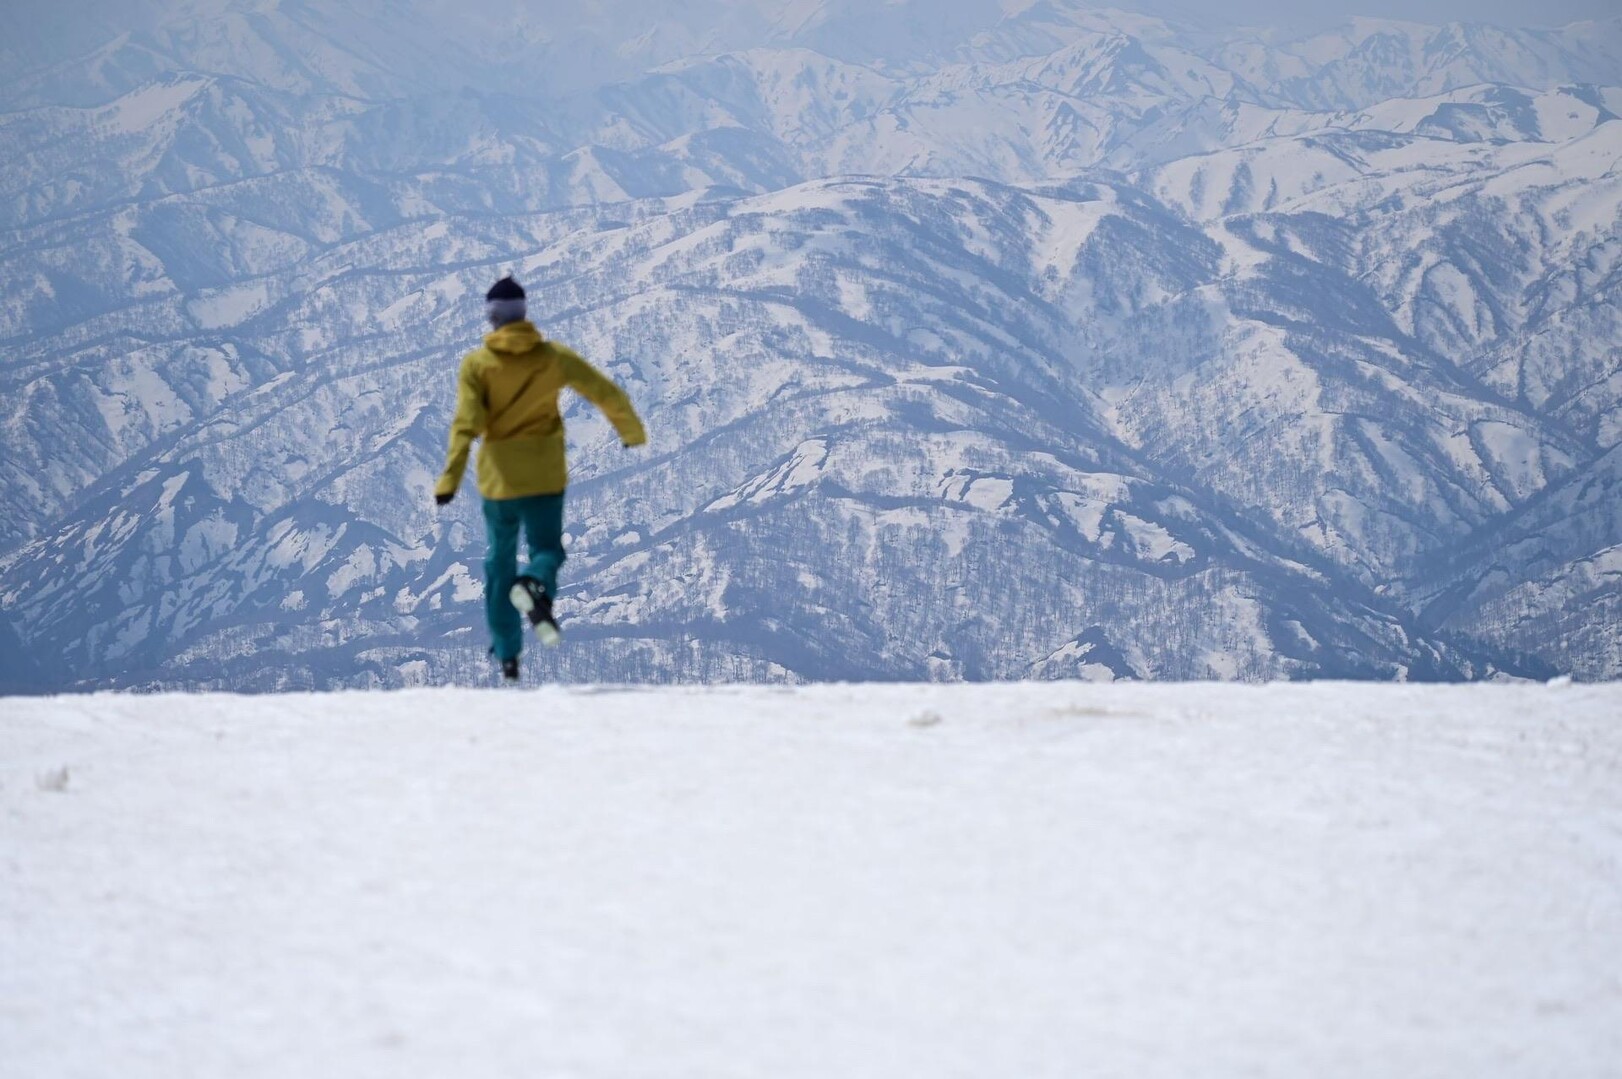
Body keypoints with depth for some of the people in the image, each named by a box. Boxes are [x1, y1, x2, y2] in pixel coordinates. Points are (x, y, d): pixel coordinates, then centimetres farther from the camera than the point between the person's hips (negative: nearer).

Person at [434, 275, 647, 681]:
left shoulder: (477, 364, -5)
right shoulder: (554, 357, -1)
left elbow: (466, 423, -16)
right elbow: (607, 394, 1)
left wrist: (450, 477, -20)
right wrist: (632, 432, 18)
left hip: (498, 479, 0)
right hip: (545, 477, 0)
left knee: (500, 562, 15)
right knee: (547, 548, 8)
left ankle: (507, 654, 16)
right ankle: (535, 585, -30)